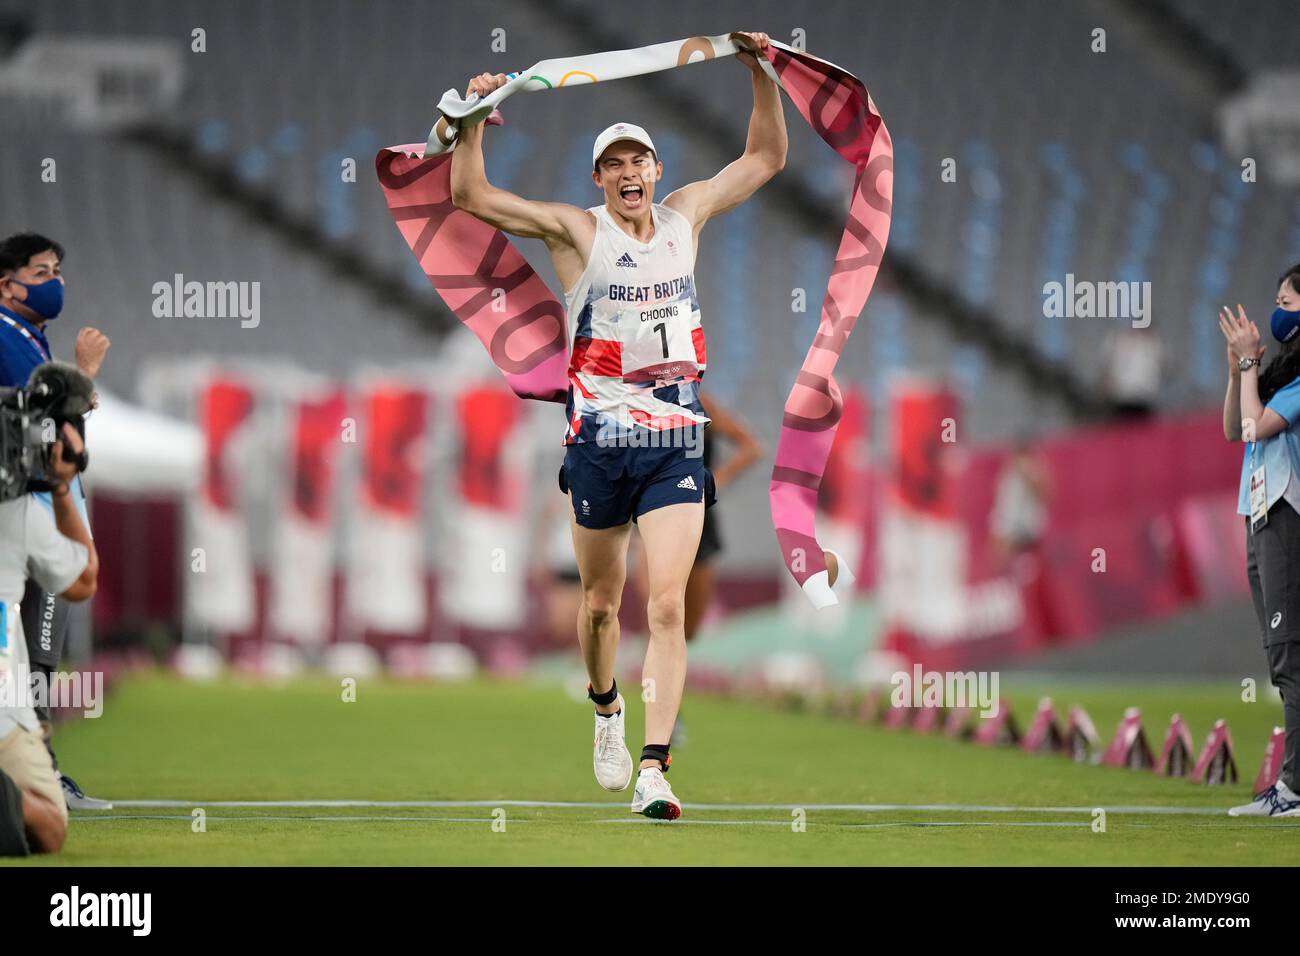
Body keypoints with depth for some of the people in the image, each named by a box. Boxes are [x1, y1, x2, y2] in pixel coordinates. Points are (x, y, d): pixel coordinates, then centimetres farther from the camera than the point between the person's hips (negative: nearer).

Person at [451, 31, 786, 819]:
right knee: (602, 602, 13)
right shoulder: (575, 229, 0)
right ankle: (607, 708, 42)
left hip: (676, 444, 1)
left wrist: (763, 74, 7)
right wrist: (472, 124, -20)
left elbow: (767, 157, 19)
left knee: (668, 606, -11)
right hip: (599, 443, -1)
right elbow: (472, 197, -7)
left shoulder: (687, 215, 9)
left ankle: (654, 769, -17)